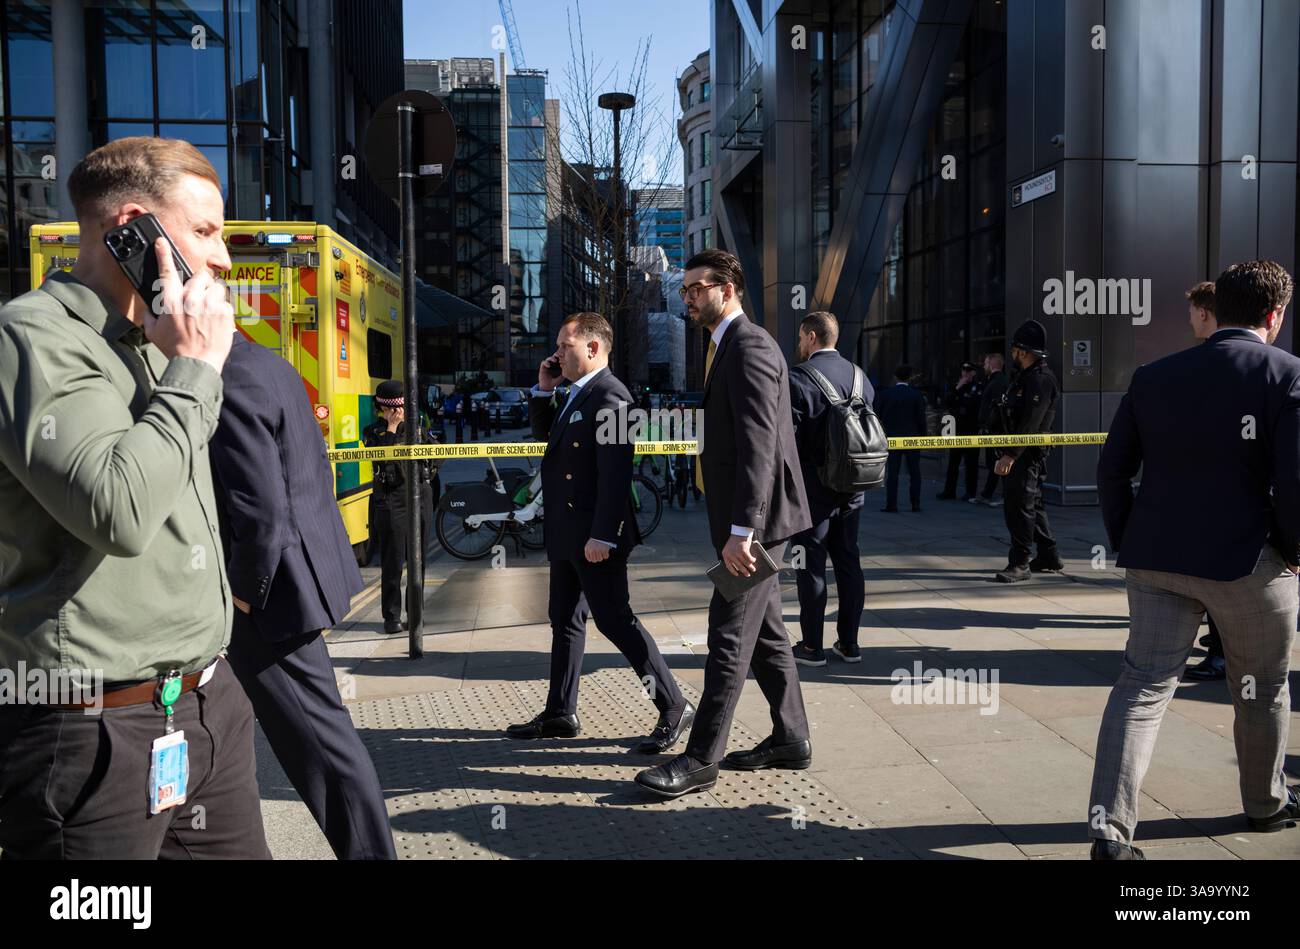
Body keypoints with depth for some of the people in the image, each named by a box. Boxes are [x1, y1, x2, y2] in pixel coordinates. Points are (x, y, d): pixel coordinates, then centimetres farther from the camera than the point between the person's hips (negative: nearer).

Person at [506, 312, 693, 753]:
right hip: (566, 533, 10)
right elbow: (544, 433, 28)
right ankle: (560, 714, 25)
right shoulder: (576, 395, 14)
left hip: (595, 535, -10)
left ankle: (674, 707, 4)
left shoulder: (609, 396, -16)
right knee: (565, 621, 15)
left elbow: (615, 473, -23)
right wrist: (543, 389, 13)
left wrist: (602, 535, -26)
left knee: (614, 619, -6)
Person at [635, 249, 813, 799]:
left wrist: (740, 530, -28)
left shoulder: (749, 347, -14)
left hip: (756, 516, -10)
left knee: (729, 639, -6)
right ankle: (790, 739, 26)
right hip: (747, 520, 10)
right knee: (764, 632, 16)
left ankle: (700, 759, 1)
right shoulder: (729, 347, 18)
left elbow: (758, 443, -24)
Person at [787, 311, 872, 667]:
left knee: (811, 565, 2)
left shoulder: (798, 378, -14)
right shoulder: (859, 376, 8)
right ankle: (849, 642, 19)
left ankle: (812, 646, 8)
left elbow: (787, 436, -16)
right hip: (851, 489, 6)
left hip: (812, 490, -6)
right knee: (848, 561, 12)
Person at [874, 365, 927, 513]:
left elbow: (877, 415, 1)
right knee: (914, 472, 9)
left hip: (891, 438, 0)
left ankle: (891, 505, 0)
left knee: (892, 472, 2)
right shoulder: (917, 395, -4)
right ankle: (915, 504, 9)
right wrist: (922, 436, 5)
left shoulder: (884, 394, -2)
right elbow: (921, 417, -5)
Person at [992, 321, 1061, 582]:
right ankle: (1047, 557, 27)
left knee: (1019, 506, -9)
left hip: (1028, 453, -11)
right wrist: (1007, 453, 20)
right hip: (1019, 453, 11)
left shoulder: (1041, 380, -17)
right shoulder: (1025, 377, 16)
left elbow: (1030, 424, -24)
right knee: (1032, 504, 17)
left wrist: (1010, 455, -26)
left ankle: (1020, 563, -5)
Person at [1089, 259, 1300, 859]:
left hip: (1156, 559, 3)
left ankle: (1109, 826, -3)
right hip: (1247, 562, -3)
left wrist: (1127, 542, 13)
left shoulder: (1153, 376, 5)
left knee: (1143, 685, 5)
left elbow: (1113, 468, 4)